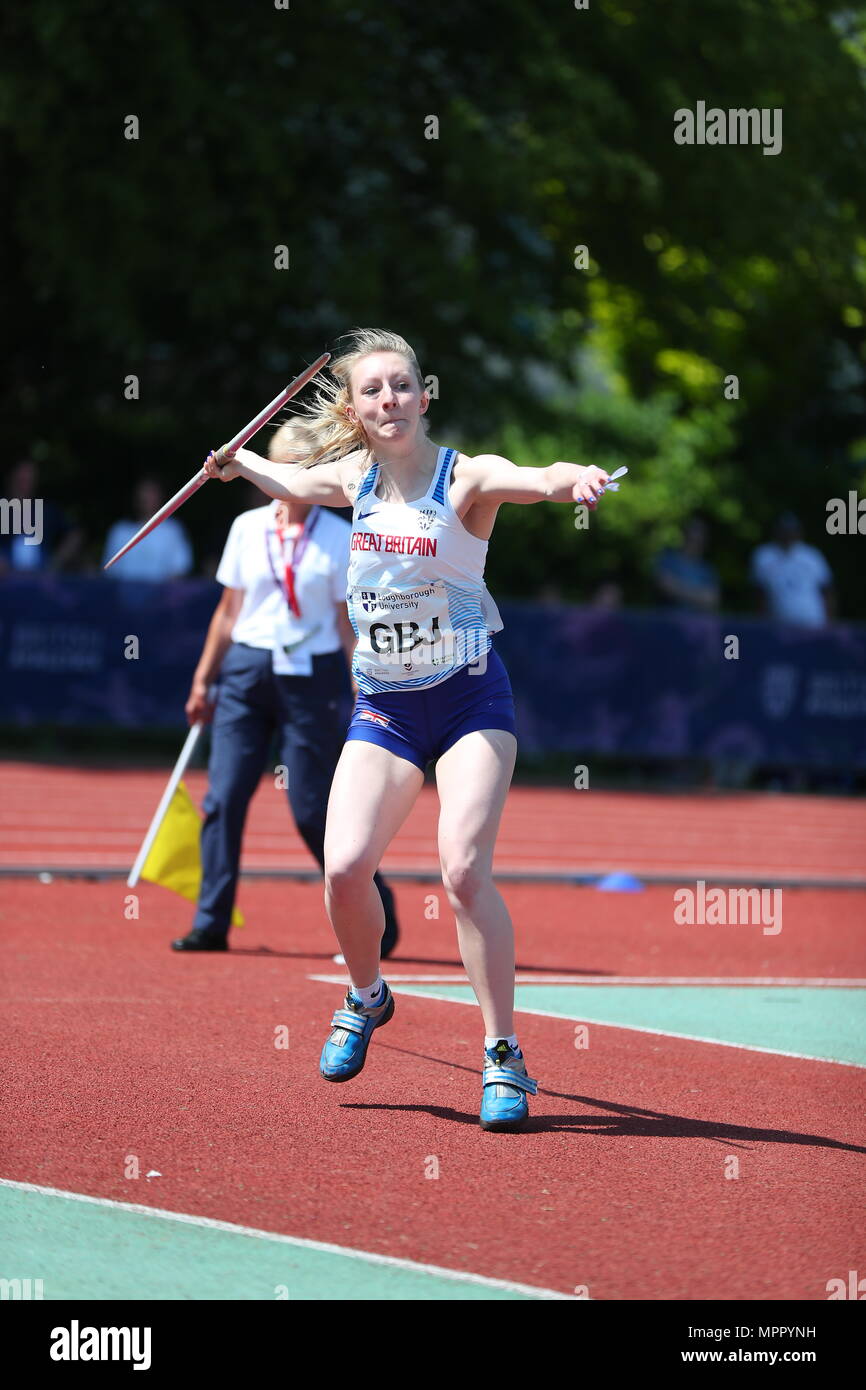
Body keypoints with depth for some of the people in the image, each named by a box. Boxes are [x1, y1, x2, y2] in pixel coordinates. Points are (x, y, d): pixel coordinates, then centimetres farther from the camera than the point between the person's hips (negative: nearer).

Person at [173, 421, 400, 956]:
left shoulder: (339, 537, 0)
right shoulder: (247, 529, 9)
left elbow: (349, 622, 1)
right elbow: (229, 610, 15)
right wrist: (203, 680, 13)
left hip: (312, 676, -3)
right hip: (247, 669, 3)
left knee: (313, 807, -4)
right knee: (224, 796, -5)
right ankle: (212, 923, 0)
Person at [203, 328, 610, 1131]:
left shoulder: (465, 478, -12)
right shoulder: (354, 478, 3)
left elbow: (536, 480, -37)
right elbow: (291, 484, 29)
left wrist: (575, 479, -55)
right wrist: (241, 465, 24)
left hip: (469, 699, -4)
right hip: (384, 705, 4)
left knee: (463, 867, -20)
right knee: (344, 867, -10)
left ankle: (503, 1057, -10)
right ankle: (365, 997, 21)